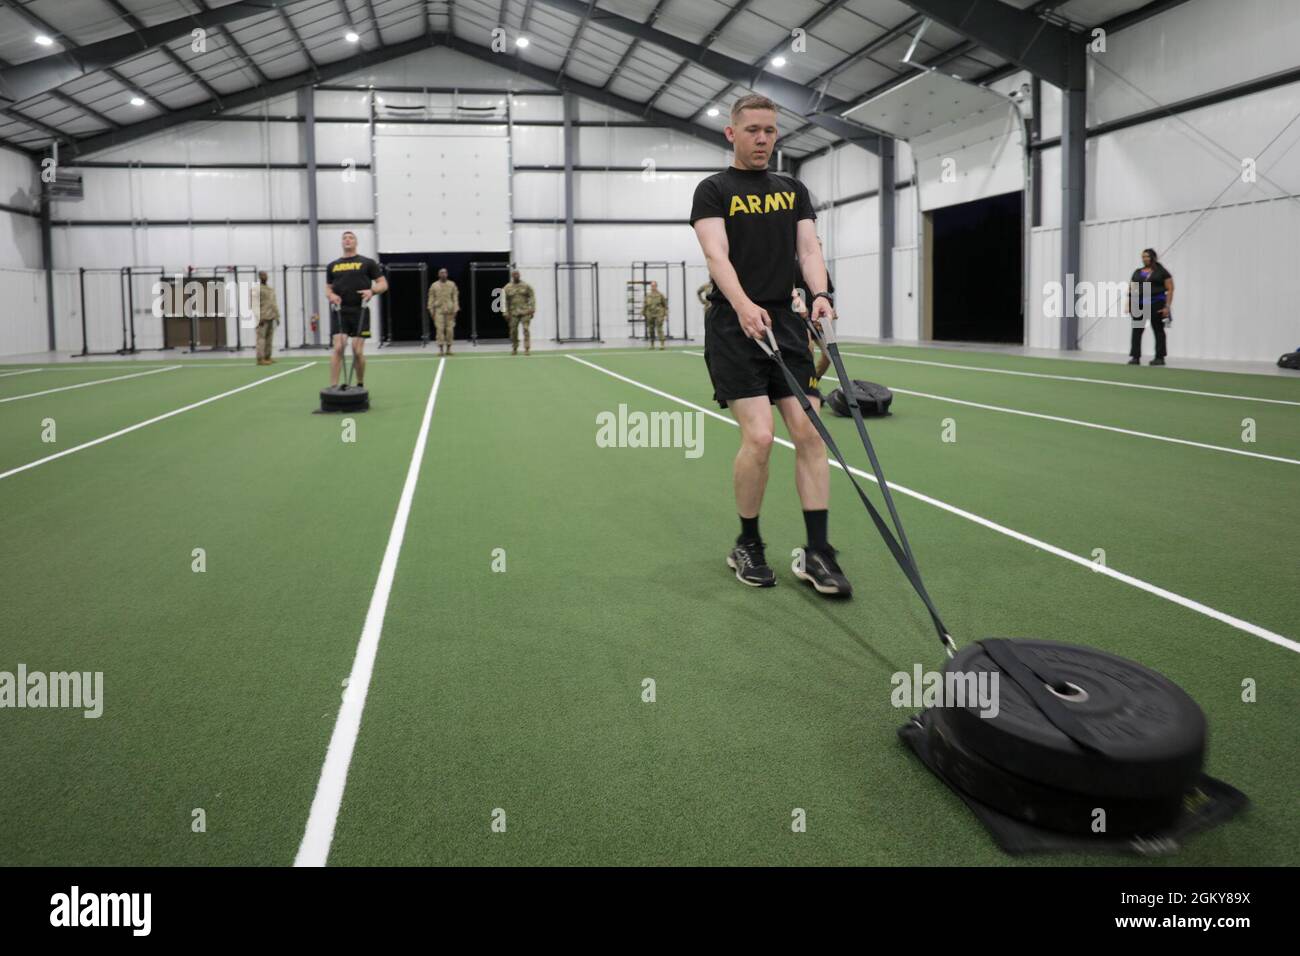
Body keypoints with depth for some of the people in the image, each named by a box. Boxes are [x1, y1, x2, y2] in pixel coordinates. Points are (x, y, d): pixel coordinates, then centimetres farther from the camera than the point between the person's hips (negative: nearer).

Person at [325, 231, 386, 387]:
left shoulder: (367, 263, 6)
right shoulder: (332, 266, 15)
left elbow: (383, 284, 4)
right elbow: (328, 288, 20)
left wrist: (372, 291, -16)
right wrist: (331, 295, -3)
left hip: (360, 311, -1)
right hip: (339, 311, 1)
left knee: (358, 351, -2)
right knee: (338, 347, -12)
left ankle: (360, 385, 16)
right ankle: (333, 387, -14)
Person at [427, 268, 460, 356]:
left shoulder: (452, 285, 8)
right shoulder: (434, 286, 8)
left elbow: (455, 297, 5)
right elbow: (431, 298, 9)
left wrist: (455, 309, -3)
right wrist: (431, 310, 2)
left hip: (450, 311, 1)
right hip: (438, 310, -1)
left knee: (450, 330, -3)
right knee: (440, 329, -8)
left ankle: (448, 348, 7)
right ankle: (441, 349, -6)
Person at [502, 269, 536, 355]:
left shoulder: (526, 286, 4)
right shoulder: (507, 288, 5)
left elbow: (532, 297, 3)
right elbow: (505, 301, 5)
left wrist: (532, 309, -6)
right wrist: (506, 313, 0)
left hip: (525, 312, -1)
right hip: (513, 313, 1)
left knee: (526, 329, -10)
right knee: (513, 331, 4)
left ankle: (527, 349, -7)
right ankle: (514, 349, 19)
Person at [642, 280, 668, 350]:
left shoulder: (660, 295, -1)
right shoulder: (648, 295, 9)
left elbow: (665, 305, 1)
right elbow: (645, 305, 13)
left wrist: (666, 315, -4)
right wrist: (642, 313, 4)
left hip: (659, 315, -4)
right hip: (650, 315, 4)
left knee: (659, 329, -12)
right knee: (651, 330, 7)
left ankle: (662, 344, -11)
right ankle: (652, 344, 19)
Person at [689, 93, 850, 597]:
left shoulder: (794, 190, 17)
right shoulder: (714, 190, 2)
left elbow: (808, 249, 6)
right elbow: (716, 255, -13)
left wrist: (820, 295, -15)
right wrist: (743, 305, -31)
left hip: (787, 323, 5)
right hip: (734, 327, -4)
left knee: (809, 431, -4)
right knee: (759, 435, -13)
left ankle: (817, 554, 3)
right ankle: (747, 545, 8)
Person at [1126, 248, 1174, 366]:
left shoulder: (1162, 272, 1)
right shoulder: (1137, 272, 15)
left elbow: (1170, 289, -2)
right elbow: (1131, 289, 13)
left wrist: (1167, 306, -10)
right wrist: (1128, 304, 2)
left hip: (1156, 305, -4)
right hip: (1139, 305, 4)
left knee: (1158, 330, 4)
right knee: (1136, 330, -3)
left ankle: (1160, 357, 10)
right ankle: (1135, 357, -2)